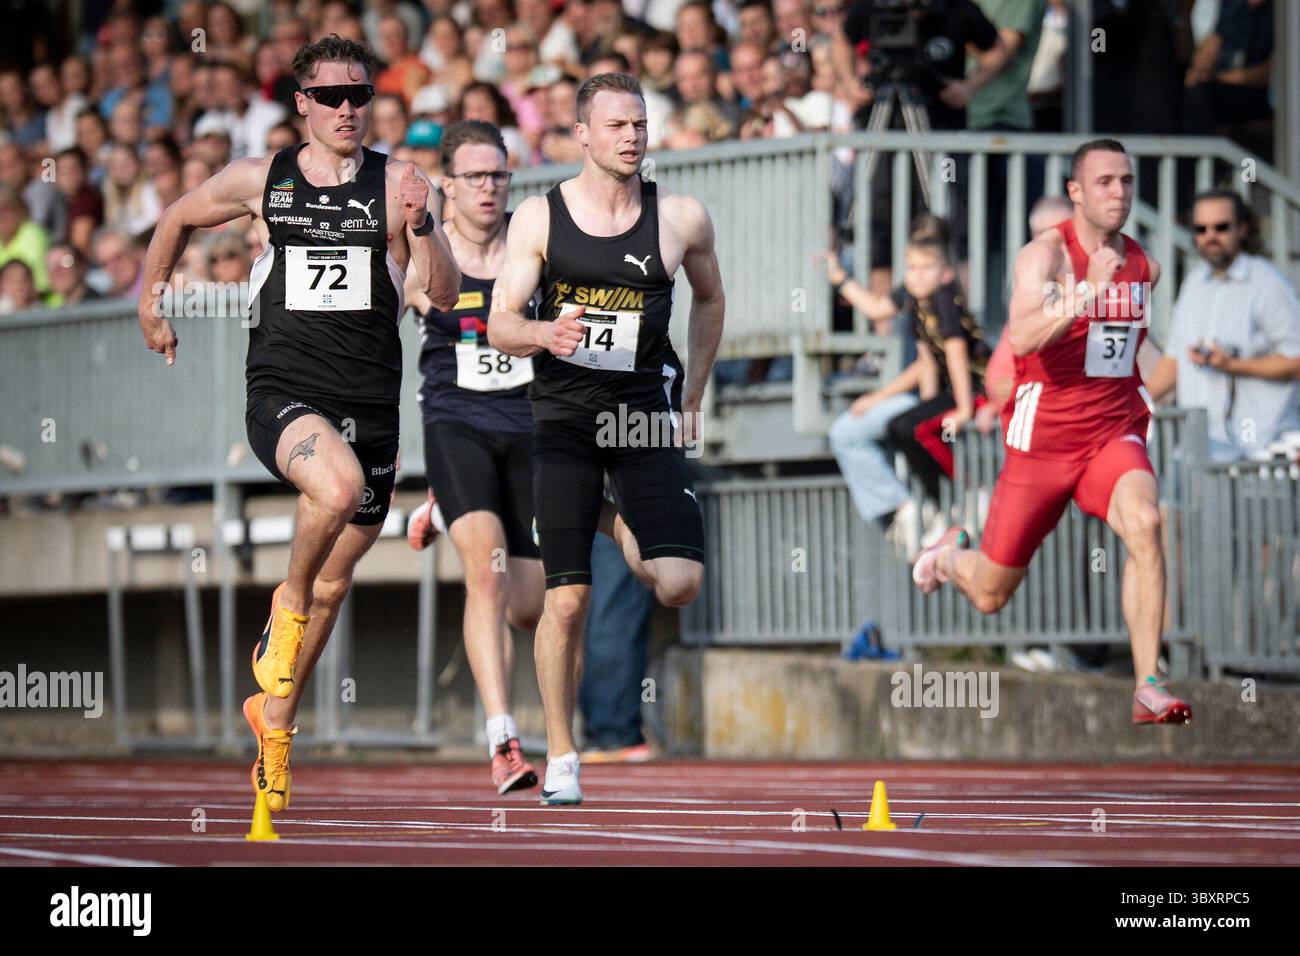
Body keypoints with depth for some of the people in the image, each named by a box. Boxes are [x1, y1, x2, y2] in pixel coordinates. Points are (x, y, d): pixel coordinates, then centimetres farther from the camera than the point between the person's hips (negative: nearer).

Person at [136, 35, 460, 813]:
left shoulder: (399, 185, 2)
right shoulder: (259, 181, 5)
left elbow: (446, 296, -6)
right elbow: (177, 221, 24)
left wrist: (419, 225, -21)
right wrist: (151, 303, 28)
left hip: (369, 402, 2)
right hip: (284, 391, -2)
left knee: (332, 587, 11)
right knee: (337, 485, -36)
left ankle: (275, 721, 32)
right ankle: (288, 602, -7)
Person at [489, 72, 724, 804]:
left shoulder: (683, 218, -1)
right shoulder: (540, 217, -2)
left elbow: (710, 299, 18)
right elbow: (500, 325, -4)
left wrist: (693, 398, 15)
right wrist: (546, 333, -26)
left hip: (645, 417, 1)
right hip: (563, 416, -1)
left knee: (681, 584, -15)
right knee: (568, 599, -6)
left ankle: (618, 526, 21)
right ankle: (561, 757, 9)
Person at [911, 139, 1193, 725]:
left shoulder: (1145, 267, 5)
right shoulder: (1045, 255, -13)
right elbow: (1022, 337, -32)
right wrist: (1085, 293, -42)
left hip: (1114, 434, 3)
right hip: (1042, 440, -3)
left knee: (1143, 523, -31)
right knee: (989, 596, 8)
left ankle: (1148, 688, -29)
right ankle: (950, 555, 47)